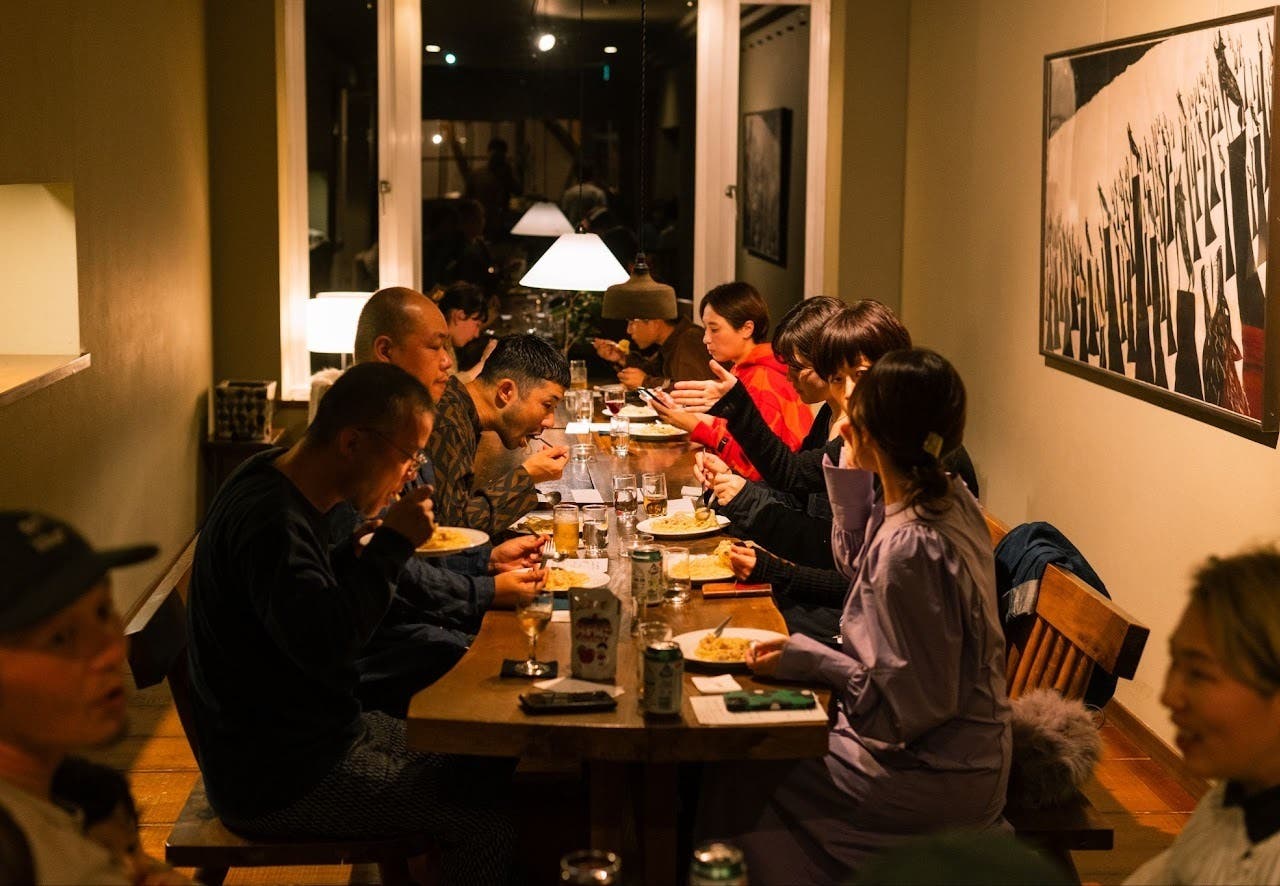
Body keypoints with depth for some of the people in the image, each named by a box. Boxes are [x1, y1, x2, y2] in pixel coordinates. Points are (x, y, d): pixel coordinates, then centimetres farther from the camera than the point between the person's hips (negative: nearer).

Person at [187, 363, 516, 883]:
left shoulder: (280, 486, 5)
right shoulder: (269, 519, -26)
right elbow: (325, 645, -36)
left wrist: (367, 543, 0)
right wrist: (393, 544, -26)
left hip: (318, 732, 10)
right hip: (277, 782, -10)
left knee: (486, 770, 13)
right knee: (489, 820, -13)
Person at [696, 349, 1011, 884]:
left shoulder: (910, 547, -30)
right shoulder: (950, 497, -2)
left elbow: (908, 704, -26)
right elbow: (858, 561, 15)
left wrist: (811, 660, -17)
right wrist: (852, 477, 2)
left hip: (935, 780, -9)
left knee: (737, 780, 4)